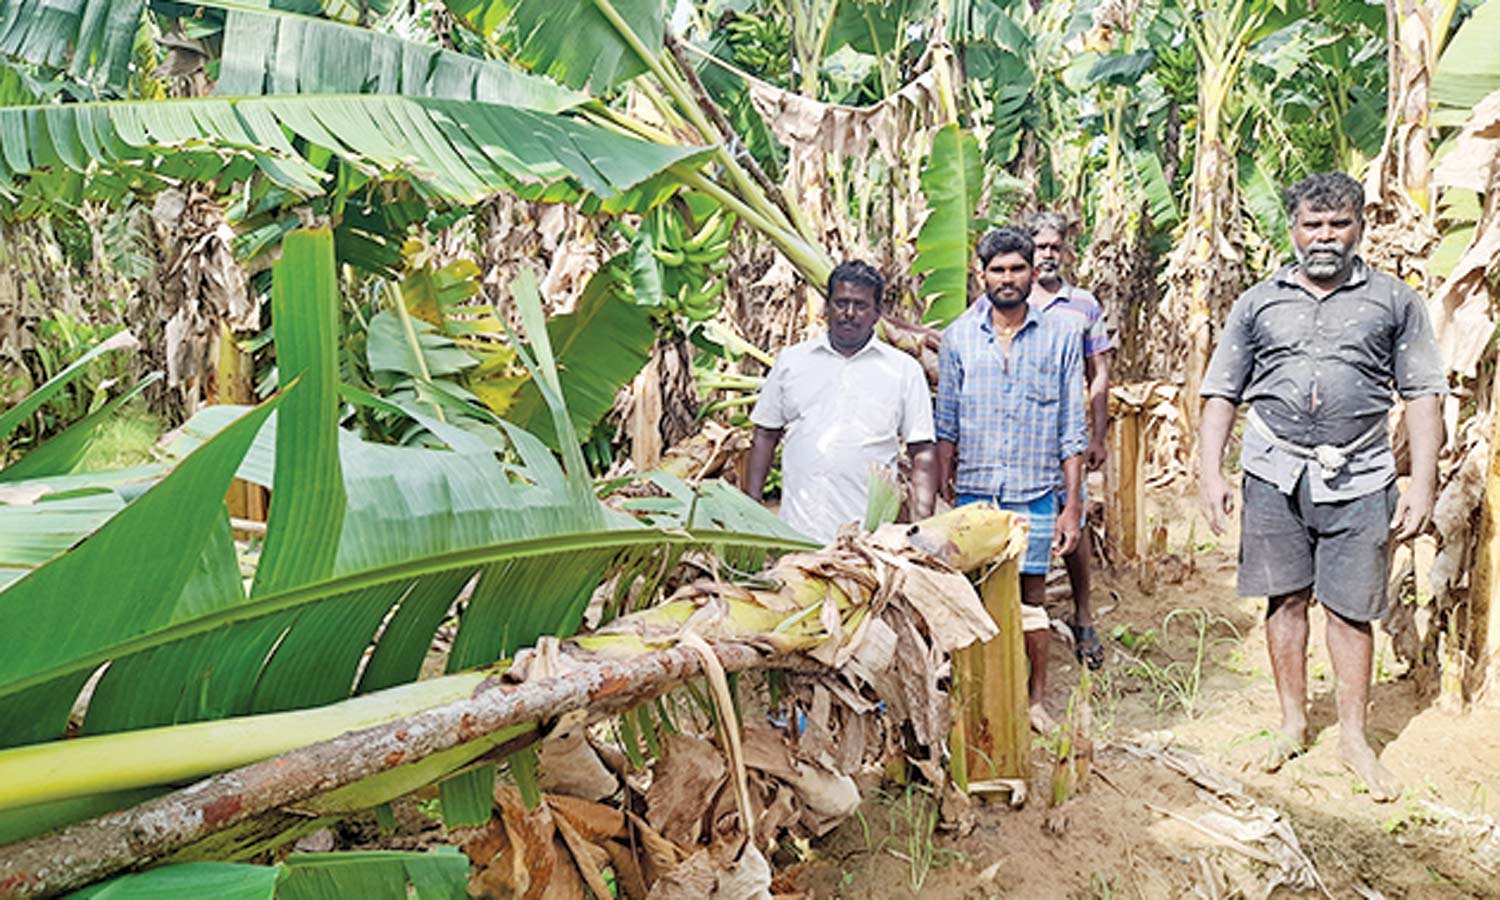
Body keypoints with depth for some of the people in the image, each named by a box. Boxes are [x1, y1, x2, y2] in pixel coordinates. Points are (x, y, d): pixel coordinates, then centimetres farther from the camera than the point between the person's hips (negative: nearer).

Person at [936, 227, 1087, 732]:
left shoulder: (1059, 339, 2)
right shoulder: (959, 337, 5)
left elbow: (1072, 433, 3)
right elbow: (946, 427, 8)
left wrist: (1072, 506, -1)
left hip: (1036, 495, -1)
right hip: (974, 493, 1)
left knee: (1031, 598, 6)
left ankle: (1035, 700, 23)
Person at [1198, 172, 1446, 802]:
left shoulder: (1394, 300, 8)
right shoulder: (1258, 303, 10)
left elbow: (1423, 395, 5)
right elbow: (1221, 393, 9)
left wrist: (1422, 484, -3)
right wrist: (1210, 471, -1)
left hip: (1358, 479, -1)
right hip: (1275, 473, 1)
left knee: (1350, 608, 5)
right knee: (1286, 599, 8)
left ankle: (1354, 738, 20)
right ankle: (1293, 722, 24)